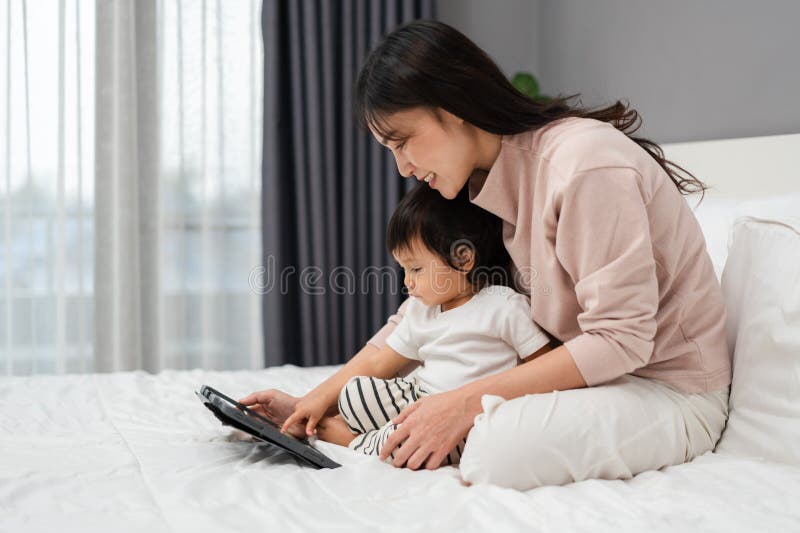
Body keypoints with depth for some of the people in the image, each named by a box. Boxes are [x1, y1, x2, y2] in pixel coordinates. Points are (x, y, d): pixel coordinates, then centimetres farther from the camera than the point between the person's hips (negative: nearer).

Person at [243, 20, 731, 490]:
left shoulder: (585, 161, -24)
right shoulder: (482, 188, 4)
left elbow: (619, 339, -26)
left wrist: (467, 402, -26)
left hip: (673, 389, -8)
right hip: (585, 372, 8)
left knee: (499, 448, -33)